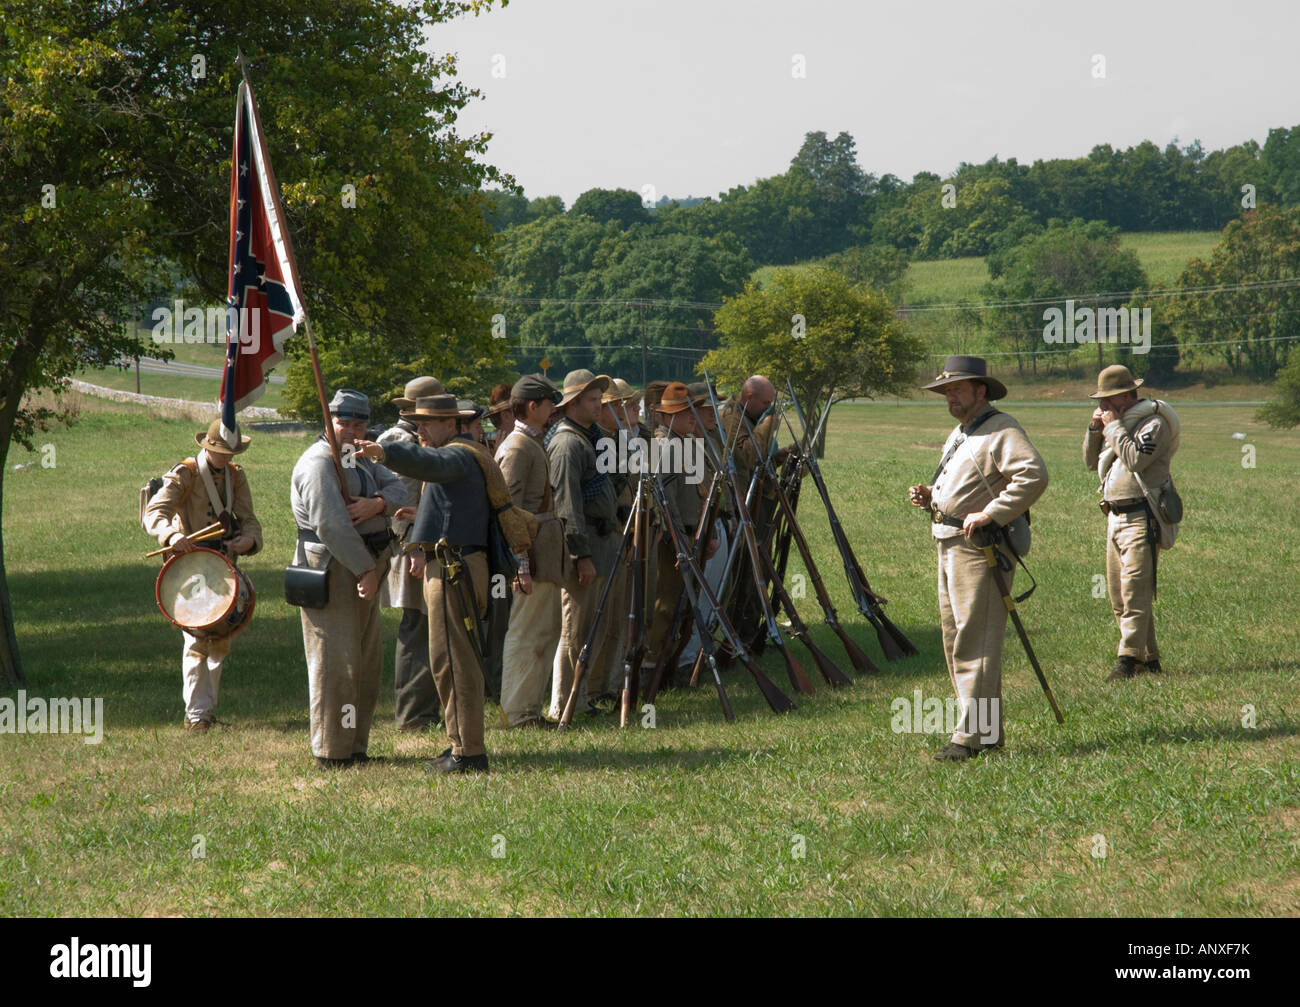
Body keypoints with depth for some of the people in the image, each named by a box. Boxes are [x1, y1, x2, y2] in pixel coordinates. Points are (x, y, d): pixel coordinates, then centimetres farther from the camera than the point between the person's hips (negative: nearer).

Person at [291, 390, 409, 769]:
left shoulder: (362, 458, 17)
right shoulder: (319, 463, -15)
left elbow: (398, 489, 5)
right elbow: (332, 525, -23)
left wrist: (376, 504, -17)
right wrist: (365, 570, -22)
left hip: (363, 569, 10)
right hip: (333, 571, -10)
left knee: (367, 662, 15)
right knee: (336, 663, -9)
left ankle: (355, 745, 24)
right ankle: (331, 752, -4)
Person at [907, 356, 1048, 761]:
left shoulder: (1001, 431, -11)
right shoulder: (959, 434, 21)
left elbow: (1033, 475, -26)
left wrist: (990, 514, -26)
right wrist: (929, 497, 11)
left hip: (979, 548, -11)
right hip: (950, 546, 11)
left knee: (974, 644, -12)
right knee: (956, 642, 13)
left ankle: (972, 735, -11)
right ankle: (989, 732, 20)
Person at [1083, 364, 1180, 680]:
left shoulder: (1153, 422, -9)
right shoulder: (1114, 422, 17)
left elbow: (1136, 459, -23)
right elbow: (1091, 462, 19)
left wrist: (1114, 426, -14)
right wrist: (1095, 428, 4)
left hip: (1140, 518, -9)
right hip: (1115, 516, 9)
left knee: (1135, 590, -14)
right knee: (1118, 595, 9)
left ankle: (1128, 659, -18)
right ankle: (1149, 658, 15)